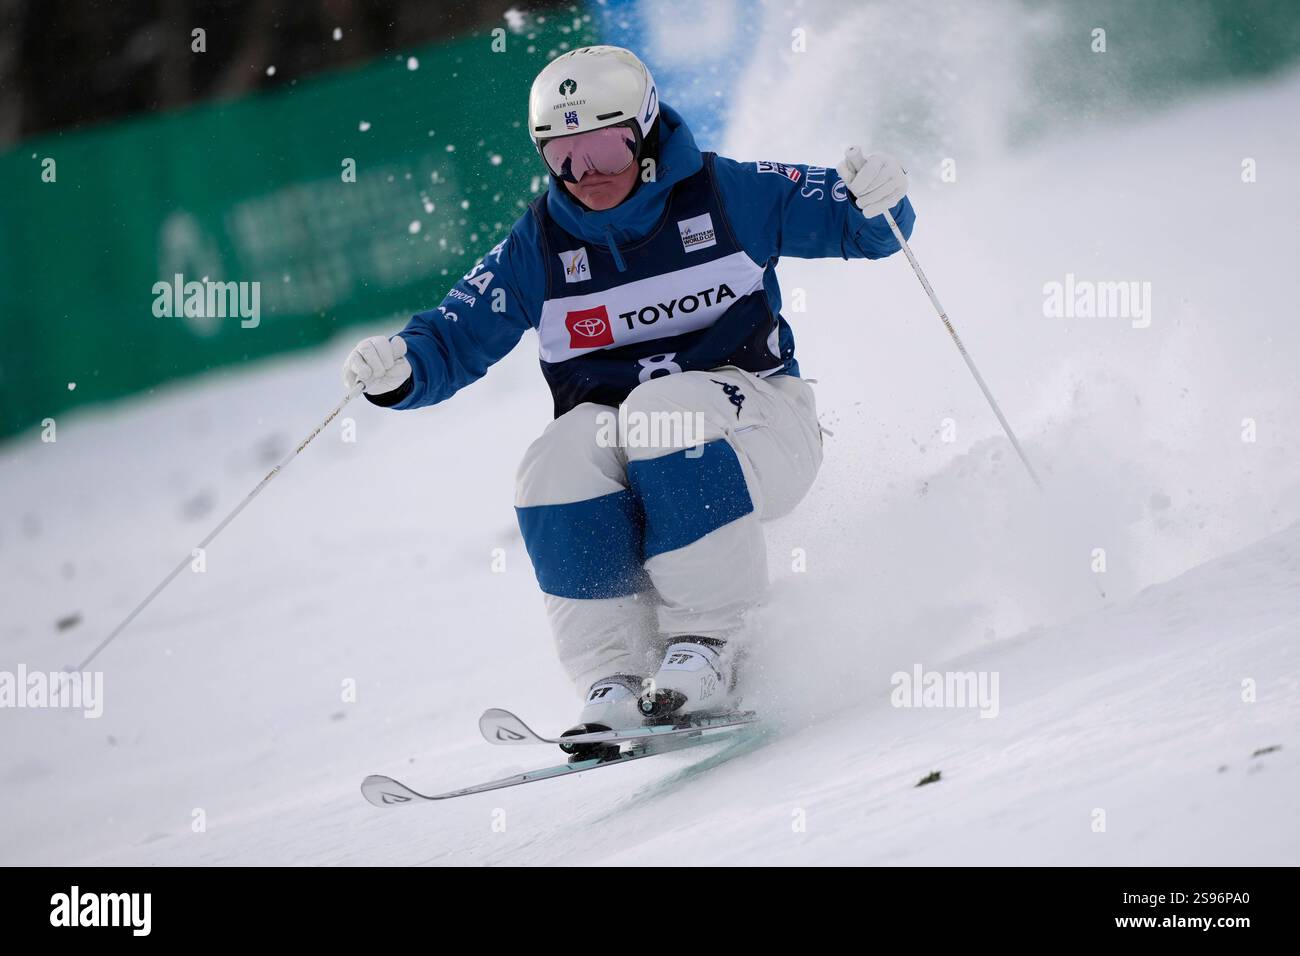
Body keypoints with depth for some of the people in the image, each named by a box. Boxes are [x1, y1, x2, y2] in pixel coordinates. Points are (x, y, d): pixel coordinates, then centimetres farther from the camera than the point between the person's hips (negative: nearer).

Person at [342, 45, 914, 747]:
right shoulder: (539, 245, 5)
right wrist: (401, 369, -18)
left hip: (752, 421, -3)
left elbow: (858, 227, 1)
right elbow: (455, 339, 4)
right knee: (559, 464, -31)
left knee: (664, 413, -36)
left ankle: (706, 646, -33)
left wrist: (877, 200, -22)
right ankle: (615, 682, -30)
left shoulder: (725, 195, -2)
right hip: (608, 425, 3)